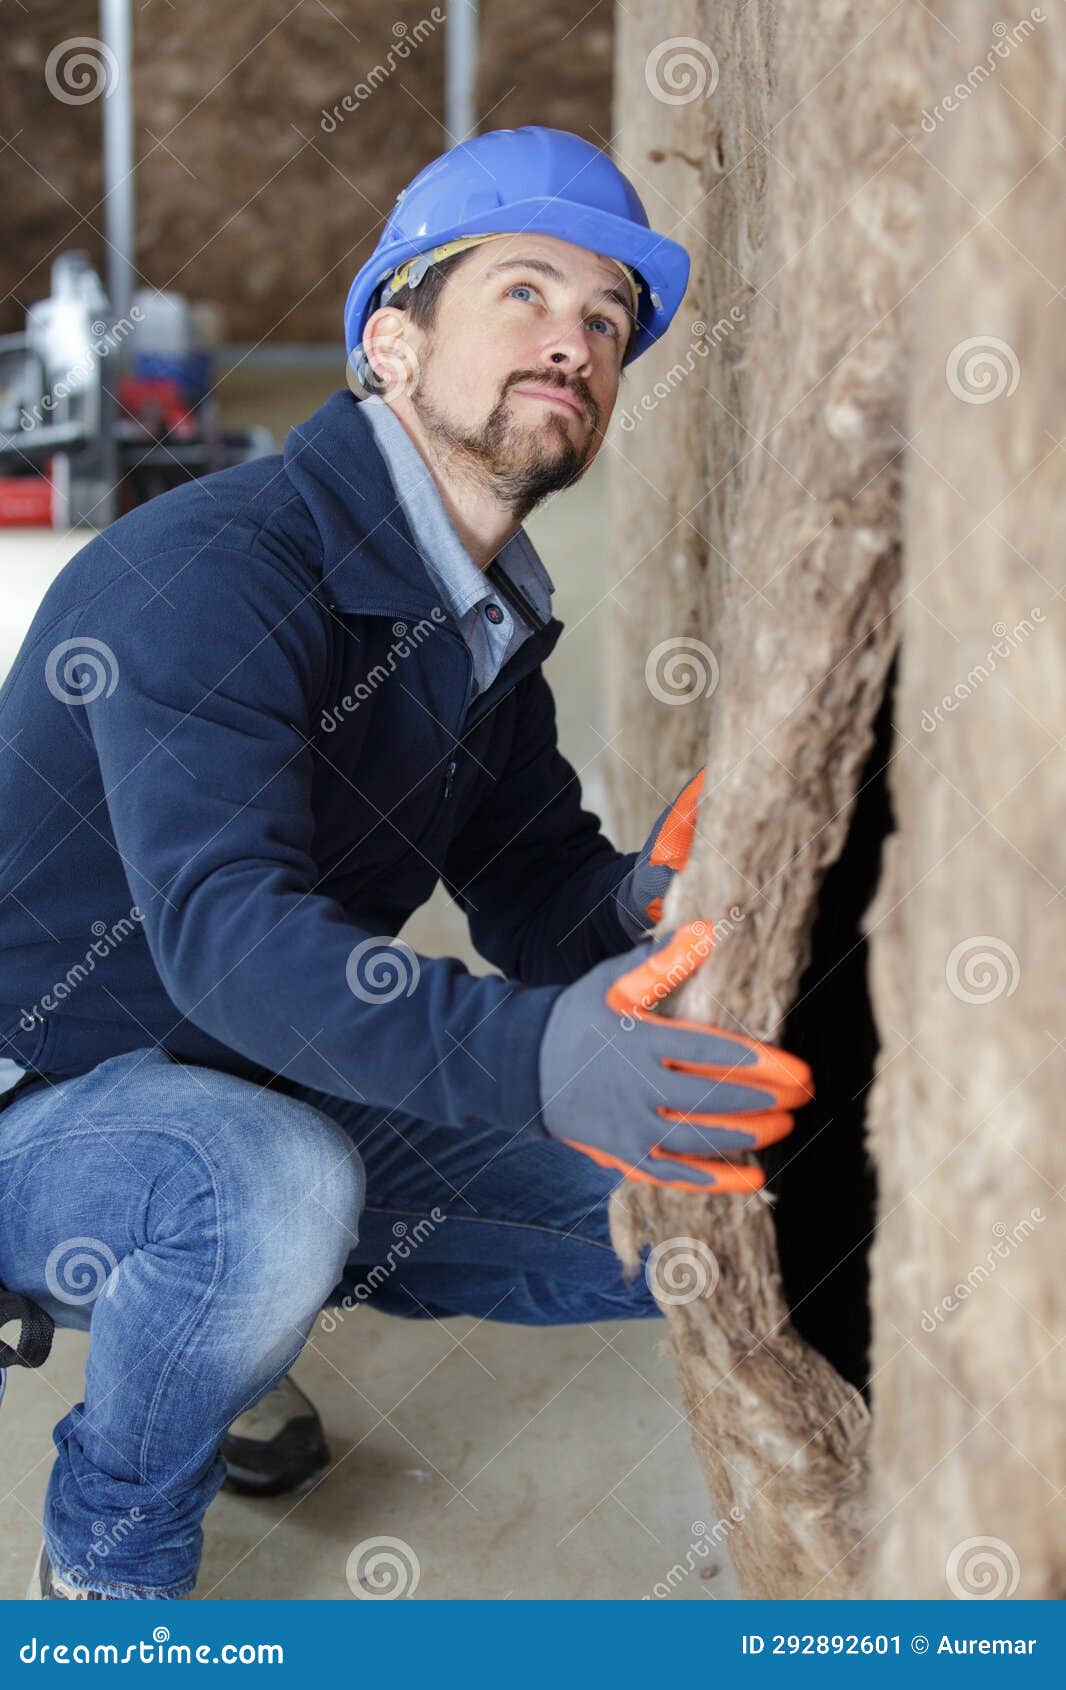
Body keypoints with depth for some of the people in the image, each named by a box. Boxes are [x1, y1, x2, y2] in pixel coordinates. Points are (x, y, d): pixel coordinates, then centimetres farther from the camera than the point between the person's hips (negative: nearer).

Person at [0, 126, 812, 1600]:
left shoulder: (486, 620, 3)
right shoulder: (213, 570, -25)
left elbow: (535, 890, 3)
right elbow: (229, 930, -37)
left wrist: (637, 905, -22)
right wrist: (535, 1058, -52)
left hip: (280, 1106, 8)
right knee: (280, 1186, -40)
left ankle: (201, 1317, 16)